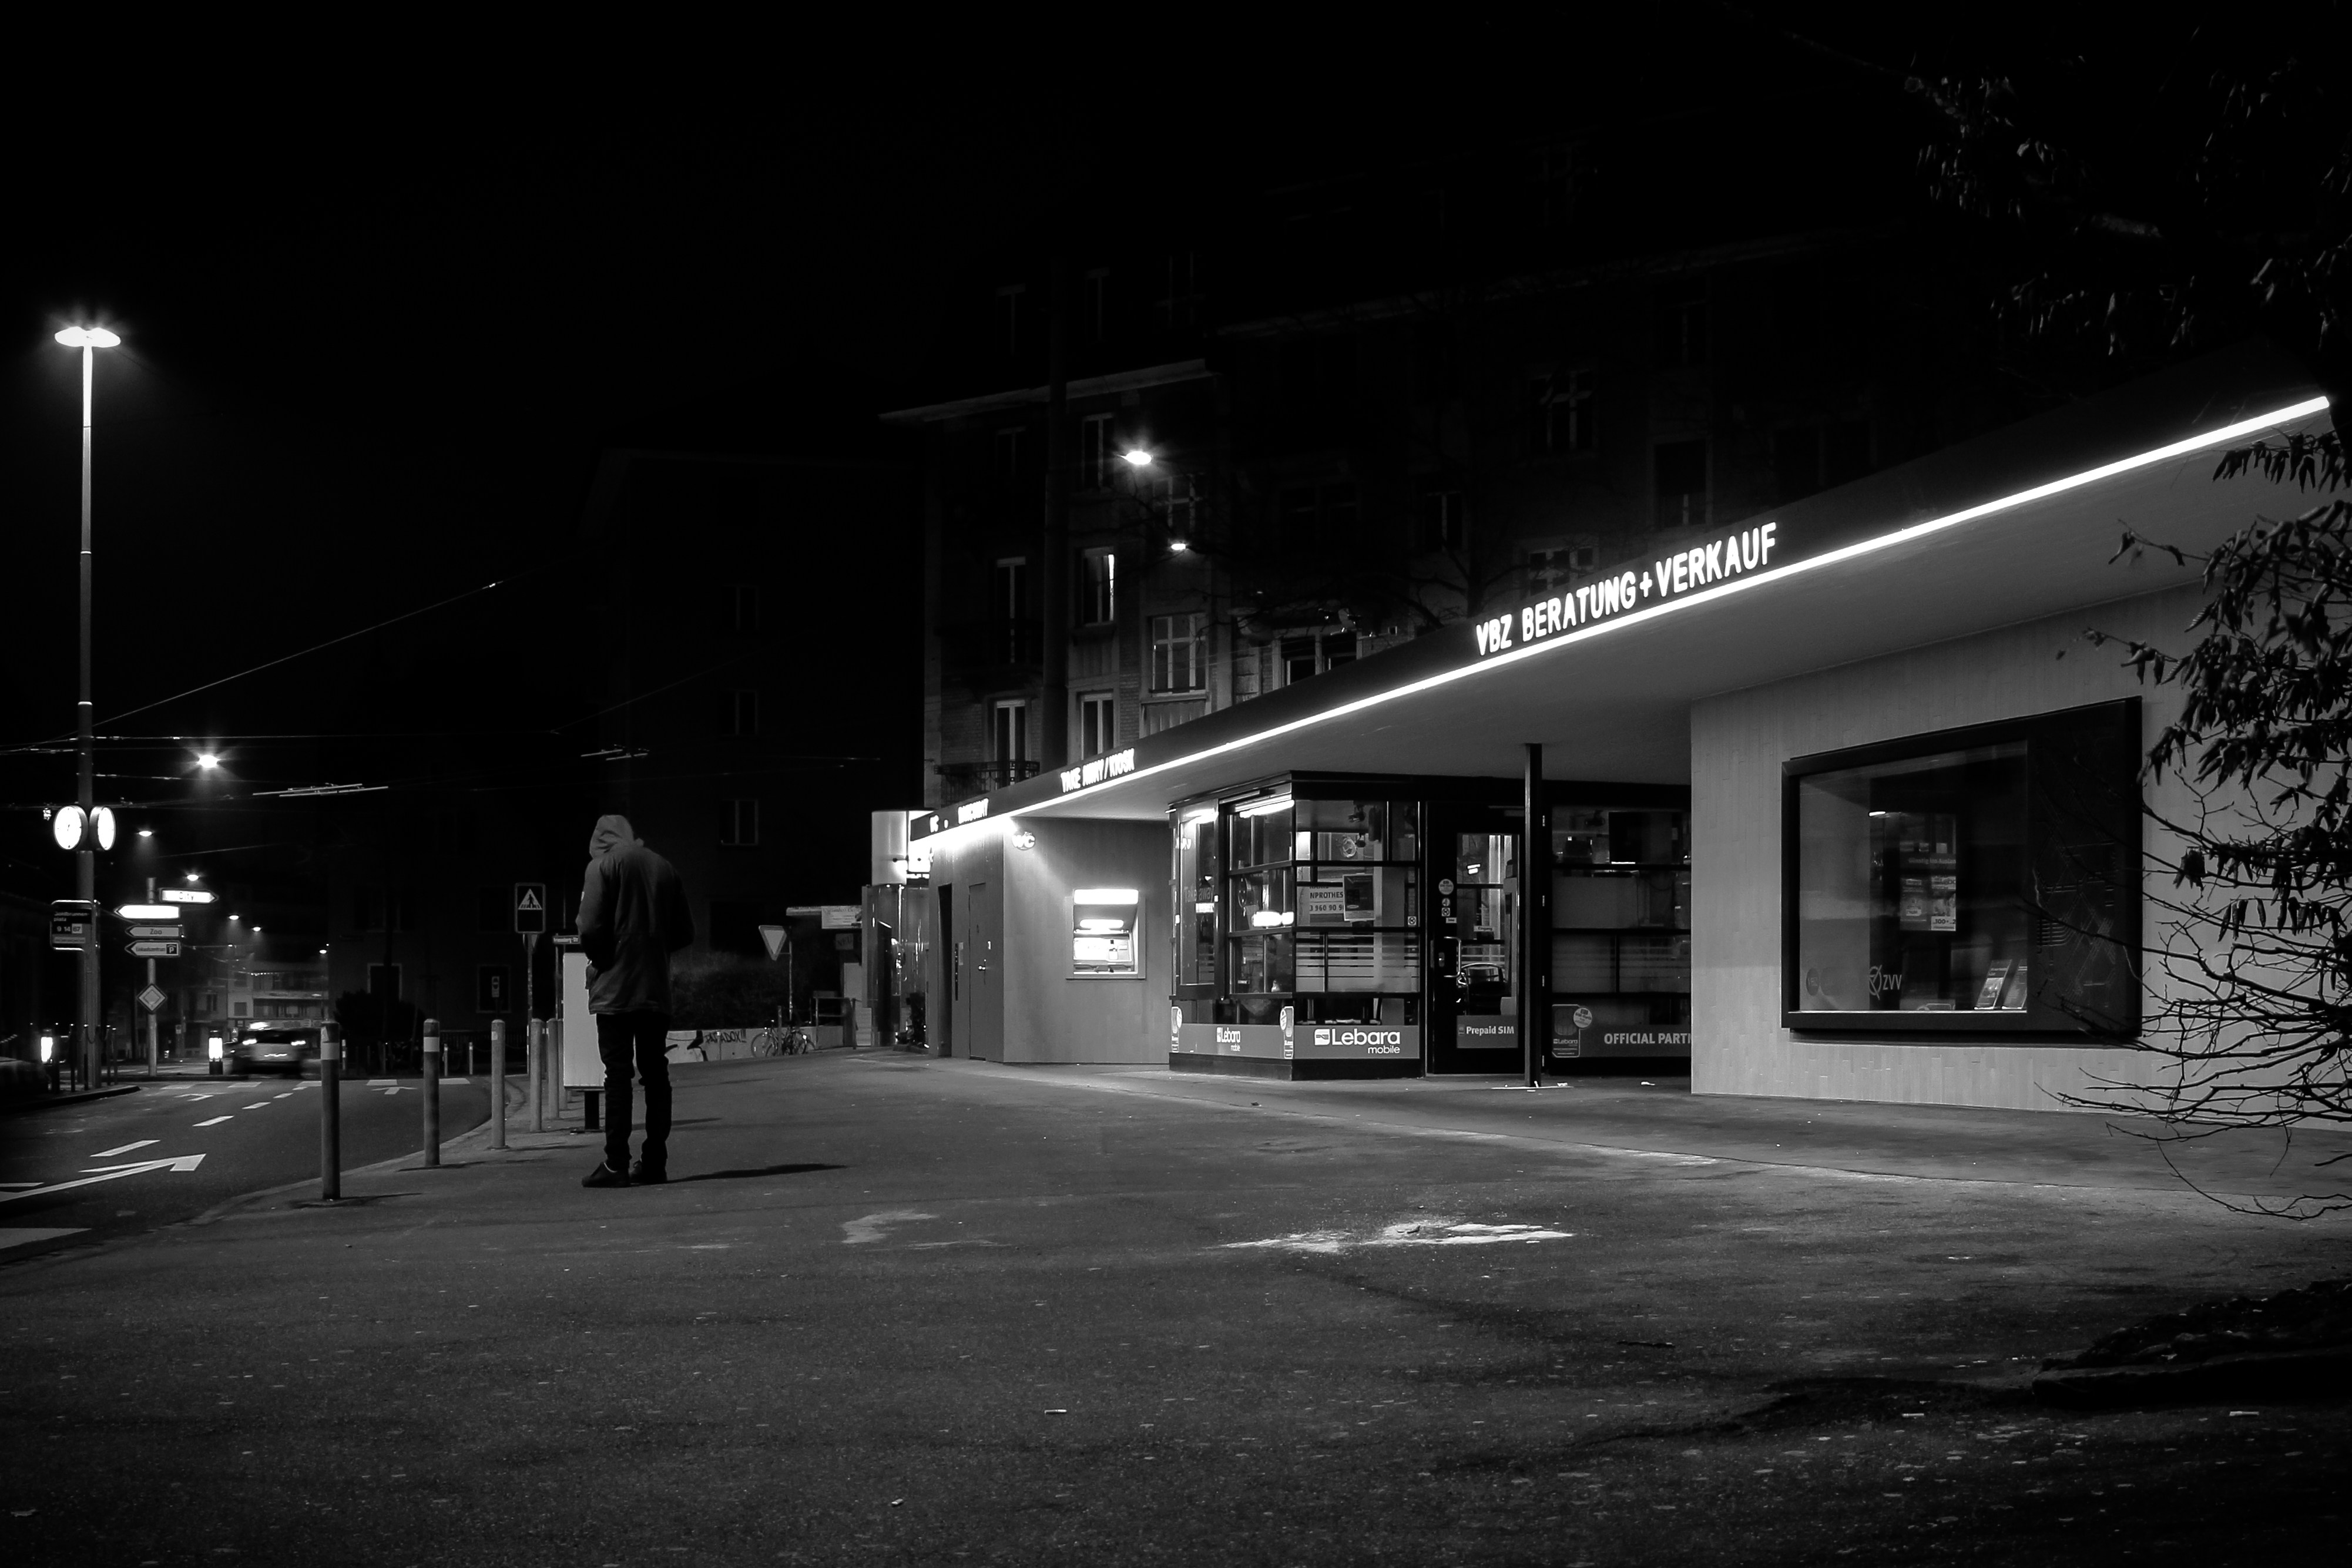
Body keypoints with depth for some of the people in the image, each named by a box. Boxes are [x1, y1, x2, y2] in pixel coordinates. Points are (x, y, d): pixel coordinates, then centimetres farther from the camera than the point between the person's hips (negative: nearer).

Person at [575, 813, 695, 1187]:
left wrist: (598, 959, 5)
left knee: (617, 1074, -4)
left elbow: (590, 928, -12)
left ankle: (616, 1165, -7)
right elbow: (685, 932, 10)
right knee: (655, 1073, 8)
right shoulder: (664, 868, 11)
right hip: (657, 989, 5)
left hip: (615, 990, -5)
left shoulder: (603, 865, -4)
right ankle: (655, 1163, 8)